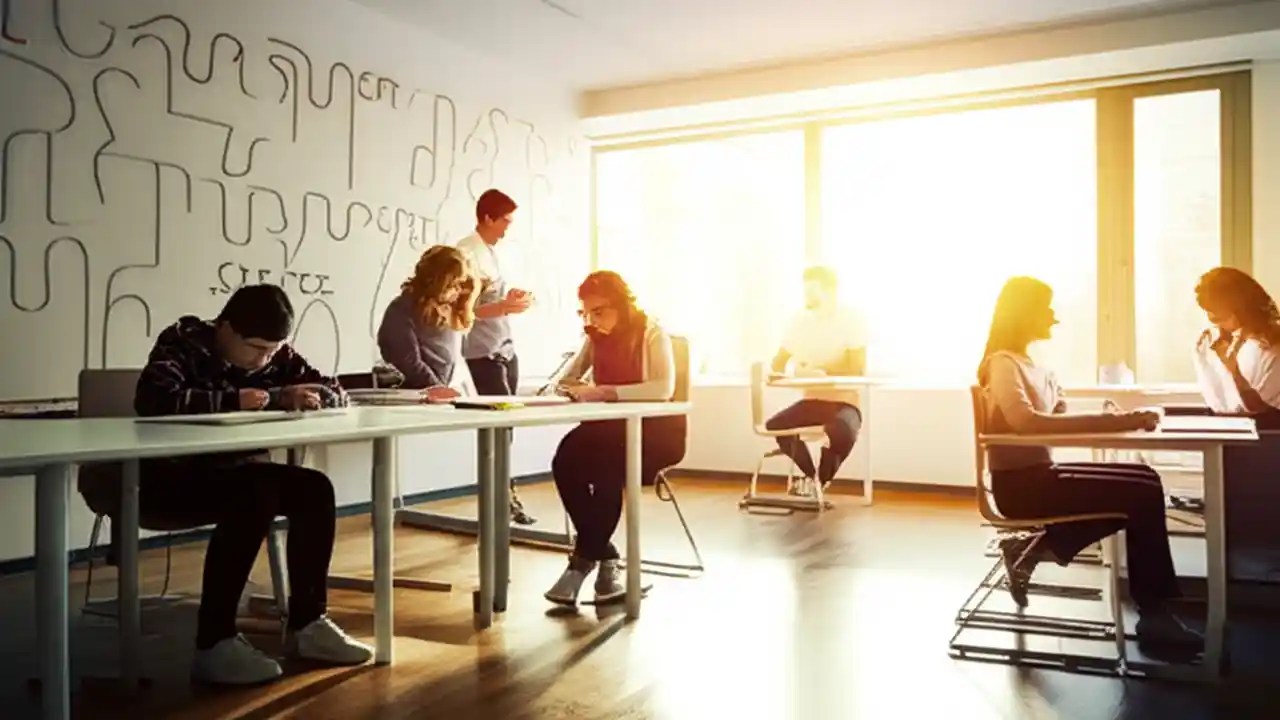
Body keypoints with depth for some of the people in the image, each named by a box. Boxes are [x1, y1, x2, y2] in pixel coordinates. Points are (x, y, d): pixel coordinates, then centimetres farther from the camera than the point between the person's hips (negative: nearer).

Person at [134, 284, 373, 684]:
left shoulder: (275, 355, 2)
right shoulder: (182, 343, -15)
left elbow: (336, 393, 1)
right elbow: (152, 400, -34)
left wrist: (279, 398, -18)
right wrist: (236, 399, -30)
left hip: (230, 472, 6)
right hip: (170, 477, -6)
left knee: (315, 488, -17)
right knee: (255, 496, -33)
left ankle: (306, 624, -7)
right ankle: (214, 643, -27)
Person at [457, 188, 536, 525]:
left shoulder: (491, 251, 16)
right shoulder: (466, 252, -11)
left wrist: (511, 298, 6)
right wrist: (504, 307, -22)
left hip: (507, 348, 8)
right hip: (484, 353, -8)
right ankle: (506, 496, -3)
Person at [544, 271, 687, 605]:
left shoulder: (652, 333, -10)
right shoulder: (596, 337, 9)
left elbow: (664, 388, -25)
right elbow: (567, 379, 15)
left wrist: (605, 392, -33)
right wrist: (577, 388, -11)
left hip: (654, 430, -5)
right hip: (610, 426, 5)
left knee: (606, 467, -35)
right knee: (566, 461, -26)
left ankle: (585, 559, -17)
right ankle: (603, 554, -15)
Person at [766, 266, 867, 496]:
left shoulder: (851, 321, -9)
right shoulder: (800, 321, 5)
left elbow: (857, 369, -16)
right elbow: (778, 362, 11)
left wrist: (822, 372, -28)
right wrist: (778, 372, -12)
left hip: (844, 402, -5)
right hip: (812, 400, 5)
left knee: (842, 430, -36)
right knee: (774, 425, -20)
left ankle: (820, 479, -4)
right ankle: (811, 475, 6)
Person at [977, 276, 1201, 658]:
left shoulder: (1034, 366, 16)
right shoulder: (1003, 363, -12)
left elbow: (1063, 418, 7)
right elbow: (1024, 420, -29)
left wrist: (1121, 420, -12)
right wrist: (1113, 421, -31)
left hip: (1038, 476, 8)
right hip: (1019, 484, -8)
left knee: (1143, 483, -5)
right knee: (1143, 490, -13)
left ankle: (1037, 548, 1)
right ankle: (1155, 617, -1)